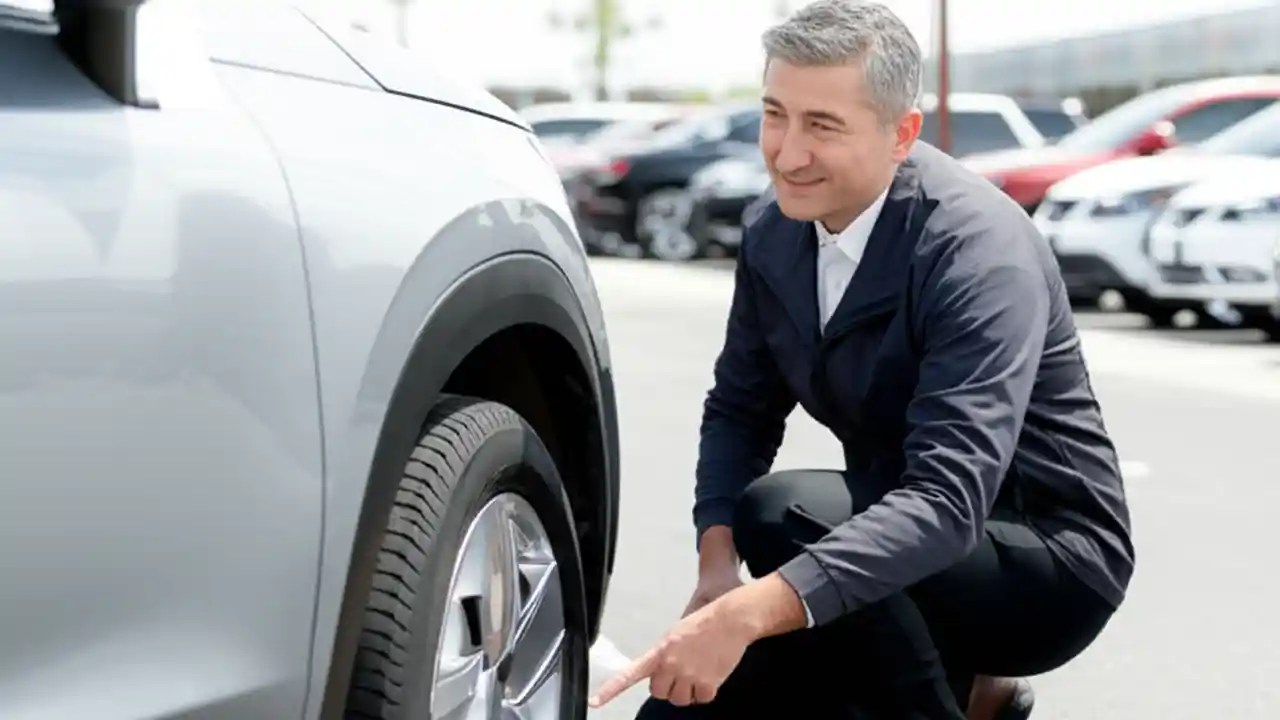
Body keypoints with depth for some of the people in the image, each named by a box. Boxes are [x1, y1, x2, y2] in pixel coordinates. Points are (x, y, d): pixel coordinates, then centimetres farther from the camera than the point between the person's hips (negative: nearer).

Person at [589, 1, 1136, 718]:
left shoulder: (980, 250, -27)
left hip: (1048, 560, -7)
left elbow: (950, 499, -37)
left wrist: (748, 614, -47)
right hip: (901, 537, 7)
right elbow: (740, 410, 6)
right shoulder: (775, 236, -3)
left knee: (787, 513, -31)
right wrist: (718, 563, -15)